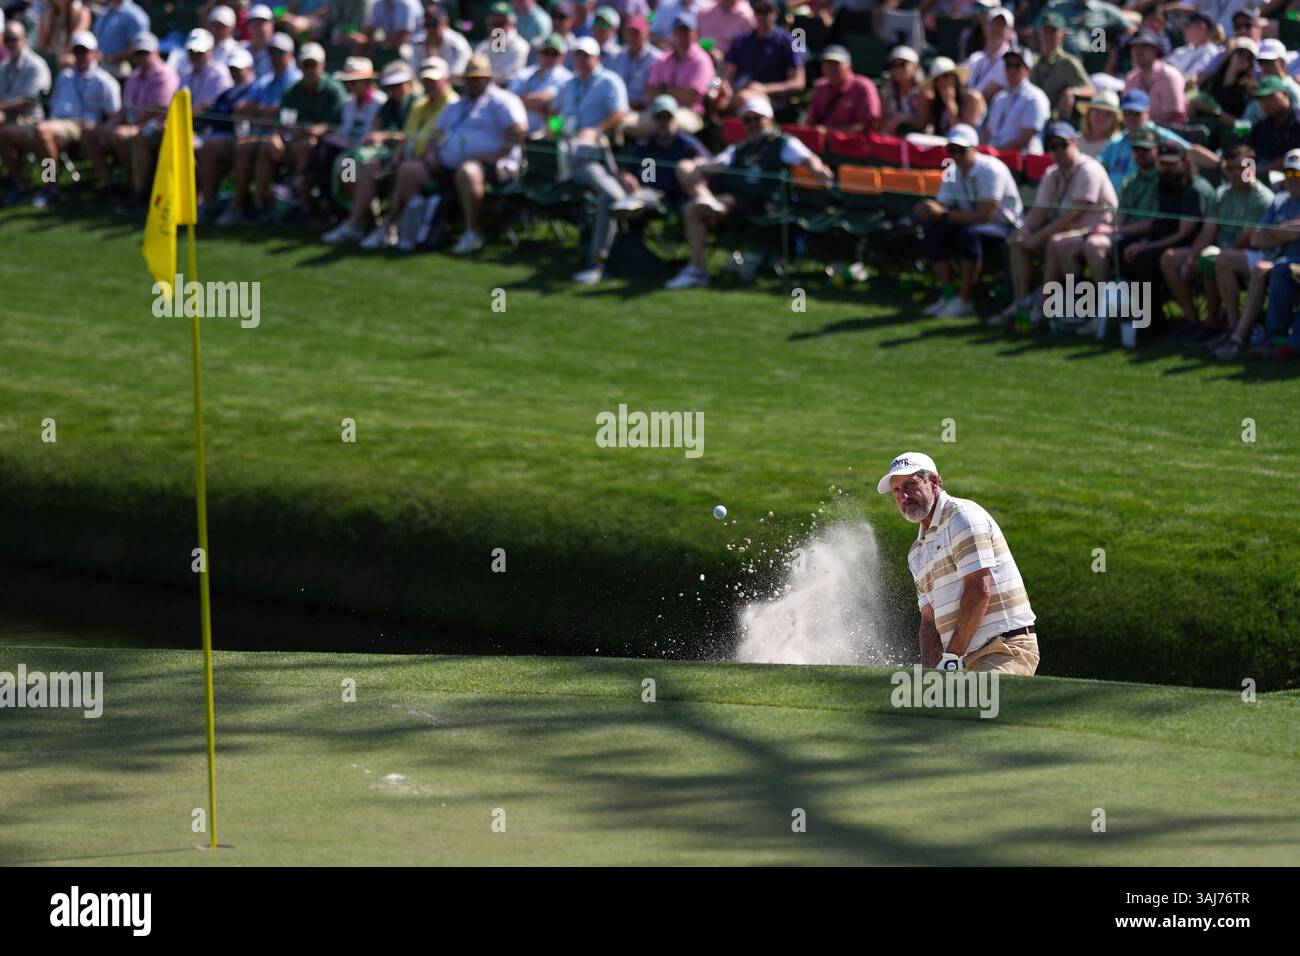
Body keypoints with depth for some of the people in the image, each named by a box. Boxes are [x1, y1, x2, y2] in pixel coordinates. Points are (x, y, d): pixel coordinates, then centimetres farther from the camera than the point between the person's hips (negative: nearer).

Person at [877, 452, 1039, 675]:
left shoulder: (962, 515, -4)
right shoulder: (917, 553, 23)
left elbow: (979, 591, -14)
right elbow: (929, 619, 19)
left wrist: (952, 655, -14)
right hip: (968, 662, 8)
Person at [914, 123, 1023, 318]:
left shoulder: (990, 169, -20)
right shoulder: (953, 172, 5)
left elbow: (984, 215, -26)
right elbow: (942, 207, 0)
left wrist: (944, 214, -28)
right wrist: (927, 210, -25)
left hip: (1005, 227, -7)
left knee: (969, 233, -36)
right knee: (933, 229, -14)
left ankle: (965, 300, -27)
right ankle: (948, 294, -7)